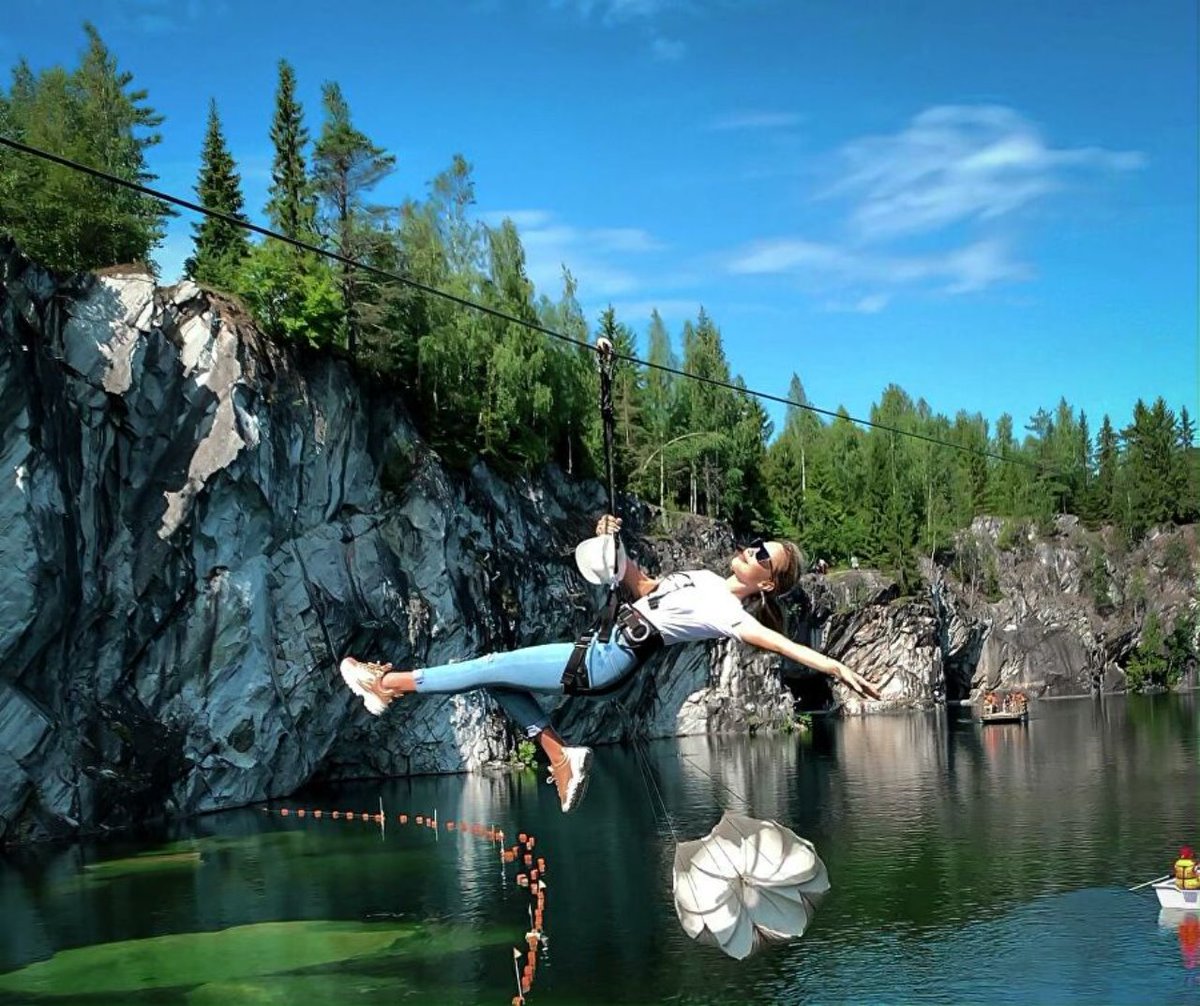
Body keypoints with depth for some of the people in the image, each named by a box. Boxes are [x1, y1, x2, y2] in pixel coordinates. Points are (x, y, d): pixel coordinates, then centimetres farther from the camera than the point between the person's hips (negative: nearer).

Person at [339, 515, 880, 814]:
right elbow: (641, 586, 21)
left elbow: (775, 639, -34)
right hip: (600, 649, 9)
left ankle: (390, 683, 12)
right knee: (495, 674, 14)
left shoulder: (727, 612, -19)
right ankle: (560, 753, 9)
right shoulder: (706, 579, 9)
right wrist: (612, 543, 10)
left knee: (489, 671, -3)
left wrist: (836, 667, -48)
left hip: (600, 664, -9)